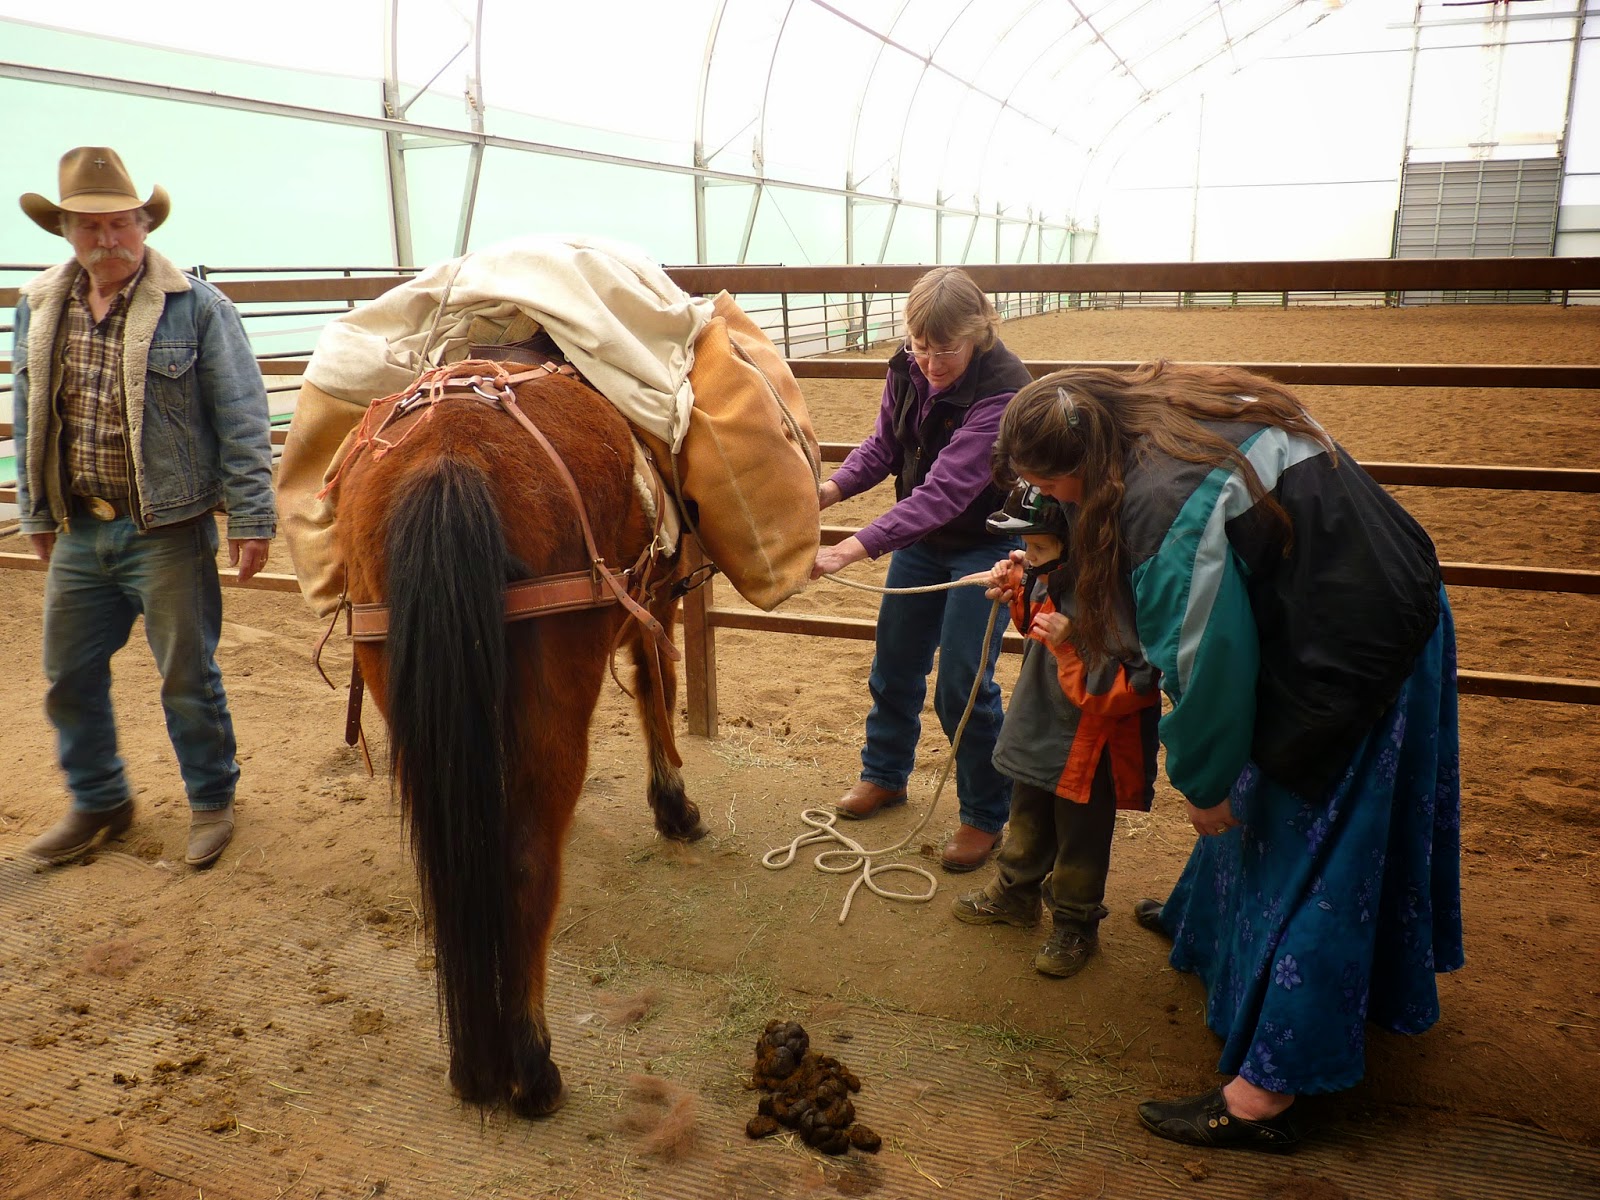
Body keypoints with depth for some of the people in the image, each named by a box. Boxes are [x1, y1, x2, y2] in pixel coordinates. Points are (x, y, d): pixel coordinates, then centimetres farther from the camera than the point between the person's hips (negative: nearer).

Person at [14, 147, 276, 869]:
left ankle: (211, 799, 26)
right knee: (68, 675, 15)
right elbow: (28, 420, 15)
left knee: (187, 675, 6)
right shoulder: (39, 308, 6)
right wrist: (37, 513, 16)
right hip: (78, 532, 6)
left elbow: (241, 422, -10)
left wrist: (250, 520, -12)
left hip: (167, 532, -5)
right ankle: (97, 801, 35)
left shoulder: (197, 307, -9)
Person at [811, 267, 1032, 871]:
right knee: (894, 662, 17)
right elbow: (883, 446, -2)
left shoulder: (1003, 390, -31)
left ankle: (985, 816, 18)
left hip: (985, 545, -6)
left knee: (962, 685, -4)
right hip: (920, 536, 7)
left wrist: (857, 547, -44)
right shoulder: (907, 369, -11)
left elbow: (945, 490, -37)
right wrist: (833, 488, -22)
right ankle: (884, 775, 40)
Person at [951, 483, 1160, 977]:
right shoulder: (1053, 574, -6)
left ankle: (1076, 927, 36)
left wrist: (1073, 645, -37)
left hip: (1088, 746, -8)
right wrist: (1016, 589, -4)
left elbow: (1136, 686, -30)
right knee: (1028, 822, 28)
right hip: (1038, 729, 8)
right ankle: (1014, 894, 50)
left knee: (1079, 843, 14)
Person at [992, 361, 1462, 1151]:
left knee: (1307, 852, -2)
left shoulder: (1164, 509, -29)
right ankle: (1205, 923, 52)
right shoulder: (1177, 407, -1)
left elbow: (1207, 666, -22)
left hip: (1349, 662, -10)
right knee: (1257, 791, 26)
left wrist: (1202, 784, -7)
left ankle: (1265, 1095, 10)